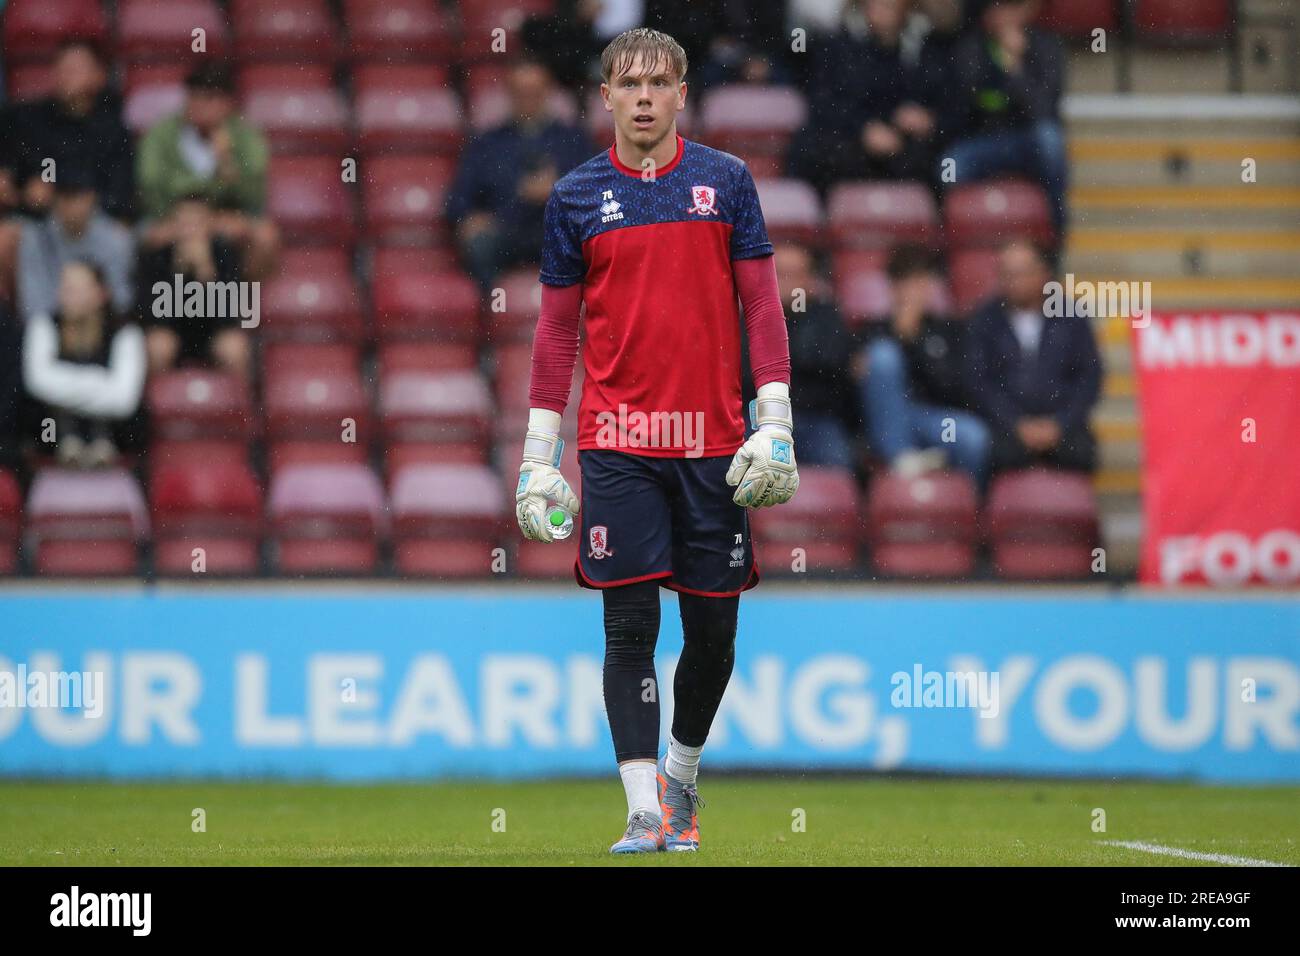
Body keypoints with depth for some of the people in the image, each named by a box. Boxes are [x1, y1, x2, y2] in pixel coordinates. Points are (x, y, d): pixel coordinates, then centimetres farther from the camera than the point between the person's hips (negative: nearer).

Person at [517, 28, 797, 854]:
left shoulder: (726, 181, 5)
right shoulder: (577, 196, 5)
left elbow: (762, 304, 5)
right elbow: (558, 328, 9)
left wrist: (776, 424, -3)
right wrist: (539, 454, 5)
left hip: (712, 445, 1)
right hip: (616, 445, -1)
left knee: (714, 631, 6)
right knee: (630, 625, -7)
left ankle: (681, 775, 28)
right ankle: (646, 811, -7)